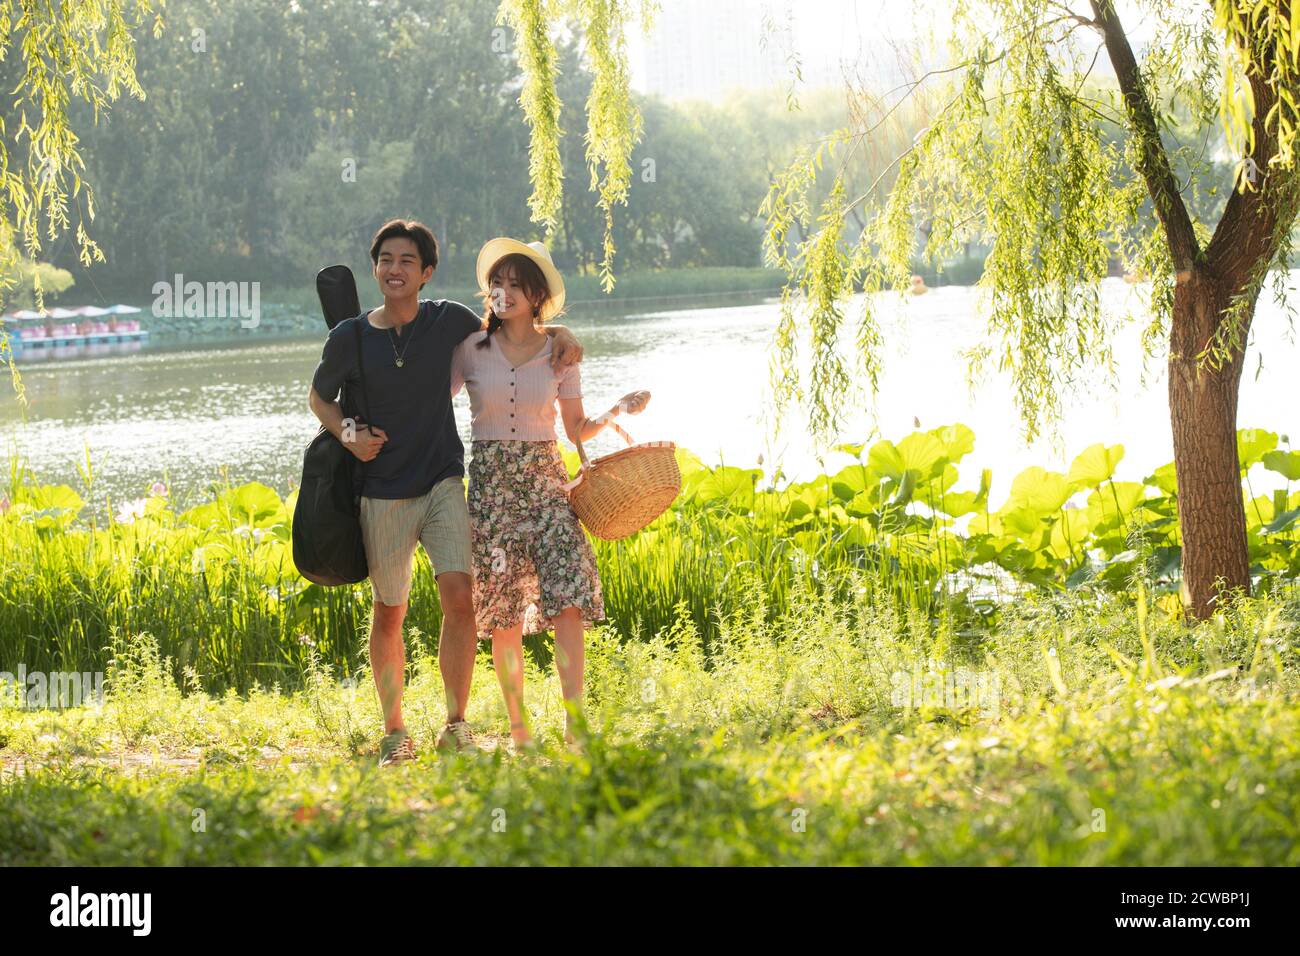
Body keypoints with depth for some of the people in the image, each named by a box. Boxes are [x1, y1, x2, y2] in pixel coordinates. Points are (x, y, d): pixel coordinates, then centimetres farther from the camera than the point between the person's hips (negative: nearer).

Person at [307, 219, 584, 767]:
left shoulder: (448, 321, -1)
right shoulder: (349, 338, -4)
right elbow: (319, 397, 14)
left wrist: (557, 334, 4)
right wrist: (347, 433, -7)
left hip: (443, 484, 0)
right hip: (382, 492, 0)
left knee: (459, 594, -16)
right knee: (389, 612, 7)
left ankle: (455, 723, -7)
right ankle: (395, 732, 21)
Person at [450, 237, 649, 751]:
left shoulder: (558, 354, 5)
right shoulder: (471, 349, 2)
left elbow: (577, 430, 10)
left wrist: (621, 410, -5)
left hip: (545, 479, 0)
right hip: (490, 483, 0)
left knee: (567, 599, -14)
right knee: (503, 612, 0)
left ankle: (574, 725, -16)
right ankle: (518, 729, 8)